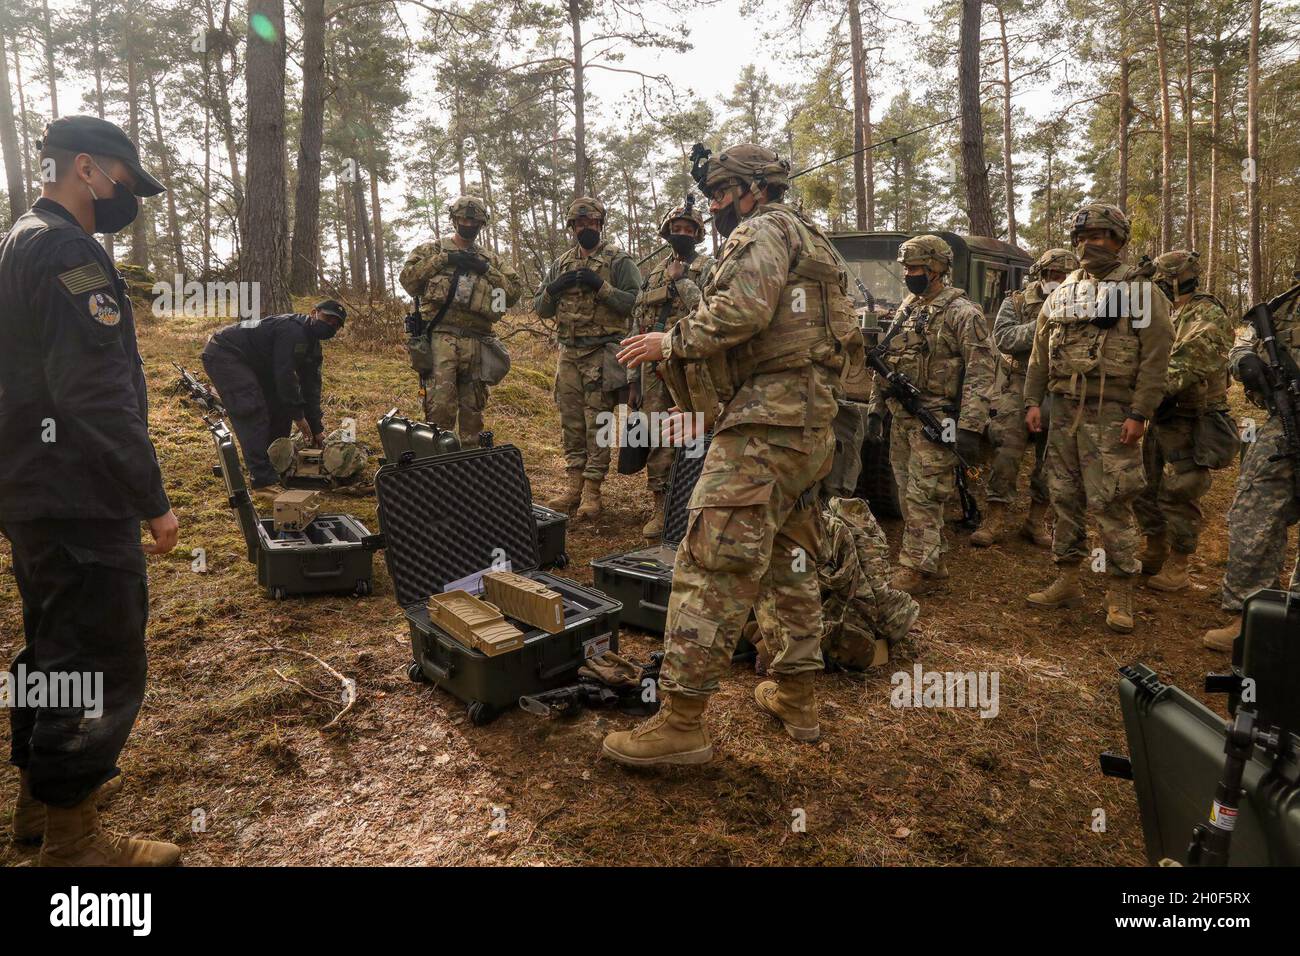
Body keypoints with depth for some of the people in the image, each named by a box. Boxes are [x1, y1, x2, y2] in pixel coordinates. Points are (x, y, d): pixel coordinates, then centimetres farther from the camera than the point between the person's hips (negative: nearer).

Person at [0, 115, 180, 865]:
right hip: (79, 502, -11)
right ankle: (72, 837, 12)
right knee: (103, 663, -1)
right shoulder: (68, 252, -16)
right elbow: (99, 395, -24)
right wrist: (153, 501, -19)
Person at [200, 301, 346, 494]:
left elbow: (311, 387, 9)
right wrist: (298, 415, -20)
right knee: (254, 413, -20)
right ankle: (263, 481, -20)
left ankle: (276, 466, 20)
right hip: (223, 355, -11)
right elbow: (285, 375, -27)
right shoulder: (293, 330, -25)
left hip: (251, 363, 11)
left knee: (280, 407, 9)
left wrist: (316, 429, 7)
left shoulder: (313, 347, 6)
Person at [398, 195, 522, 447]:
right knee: (440, 406, -14)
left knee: (473, 409, 9)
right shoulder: (432, 250, 12)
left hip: (477, 342, 4)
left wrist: (486, 270, -1)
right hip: (441, 338, -3)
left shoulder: (491, 260, 20)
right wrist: (443, 260, -5)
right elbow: (407, 279, -1)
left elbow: (514, 292, 11)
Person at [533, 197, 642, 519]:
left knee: (597, 421, -4)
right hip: (568, 353, 5)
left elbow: (636, 302, -10)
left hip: (602, 353, -5)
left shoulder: (619, 260, 0)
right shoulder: (561, 264, 16)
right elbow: (541, 308, 16)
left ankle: (592, 489, 1)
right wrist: (553, 289, -4)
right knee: (571, 420, 8)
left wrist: (600, 286, -18)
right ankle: (573, 483, 16)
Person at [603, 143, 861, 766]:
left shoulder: (765, 230, -2)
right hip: (809, 426, 11)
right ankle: (795, 697, 25)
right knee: (790, 561, 15)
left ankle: (681, 723, -10)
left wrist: (671, 342, -9)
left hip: (766, 424, -11)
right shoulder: (808, 243, 29)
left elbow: (742, 310, -22)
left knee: (712, 564, -12)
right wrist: (710, 406, 23)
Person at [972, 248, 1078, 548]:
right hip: (1017, 390, -3)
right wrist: (1040, 326, -21)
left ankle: (1035, 521, 17)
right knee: (1007, 453, -8)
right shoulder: (1016, 303, 4)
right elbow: (1003, 338, -12)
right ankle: (995, 520, -2)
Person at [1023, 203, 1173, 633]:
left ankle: (1120, 594, 5)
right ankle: (1067, 581, 21)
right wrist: (1033, 400, 8)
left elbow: (1156, 357, -7)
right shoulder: (1063, 292, 15)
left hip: (1112, 415, -5)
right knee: (1065, 499, 10)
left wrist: (1140, 414, -14)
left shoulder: (1141, 291, -2)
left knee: (1111, 504, -6)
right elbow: (1040, 351, 16)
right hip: (1063, 410, 6)